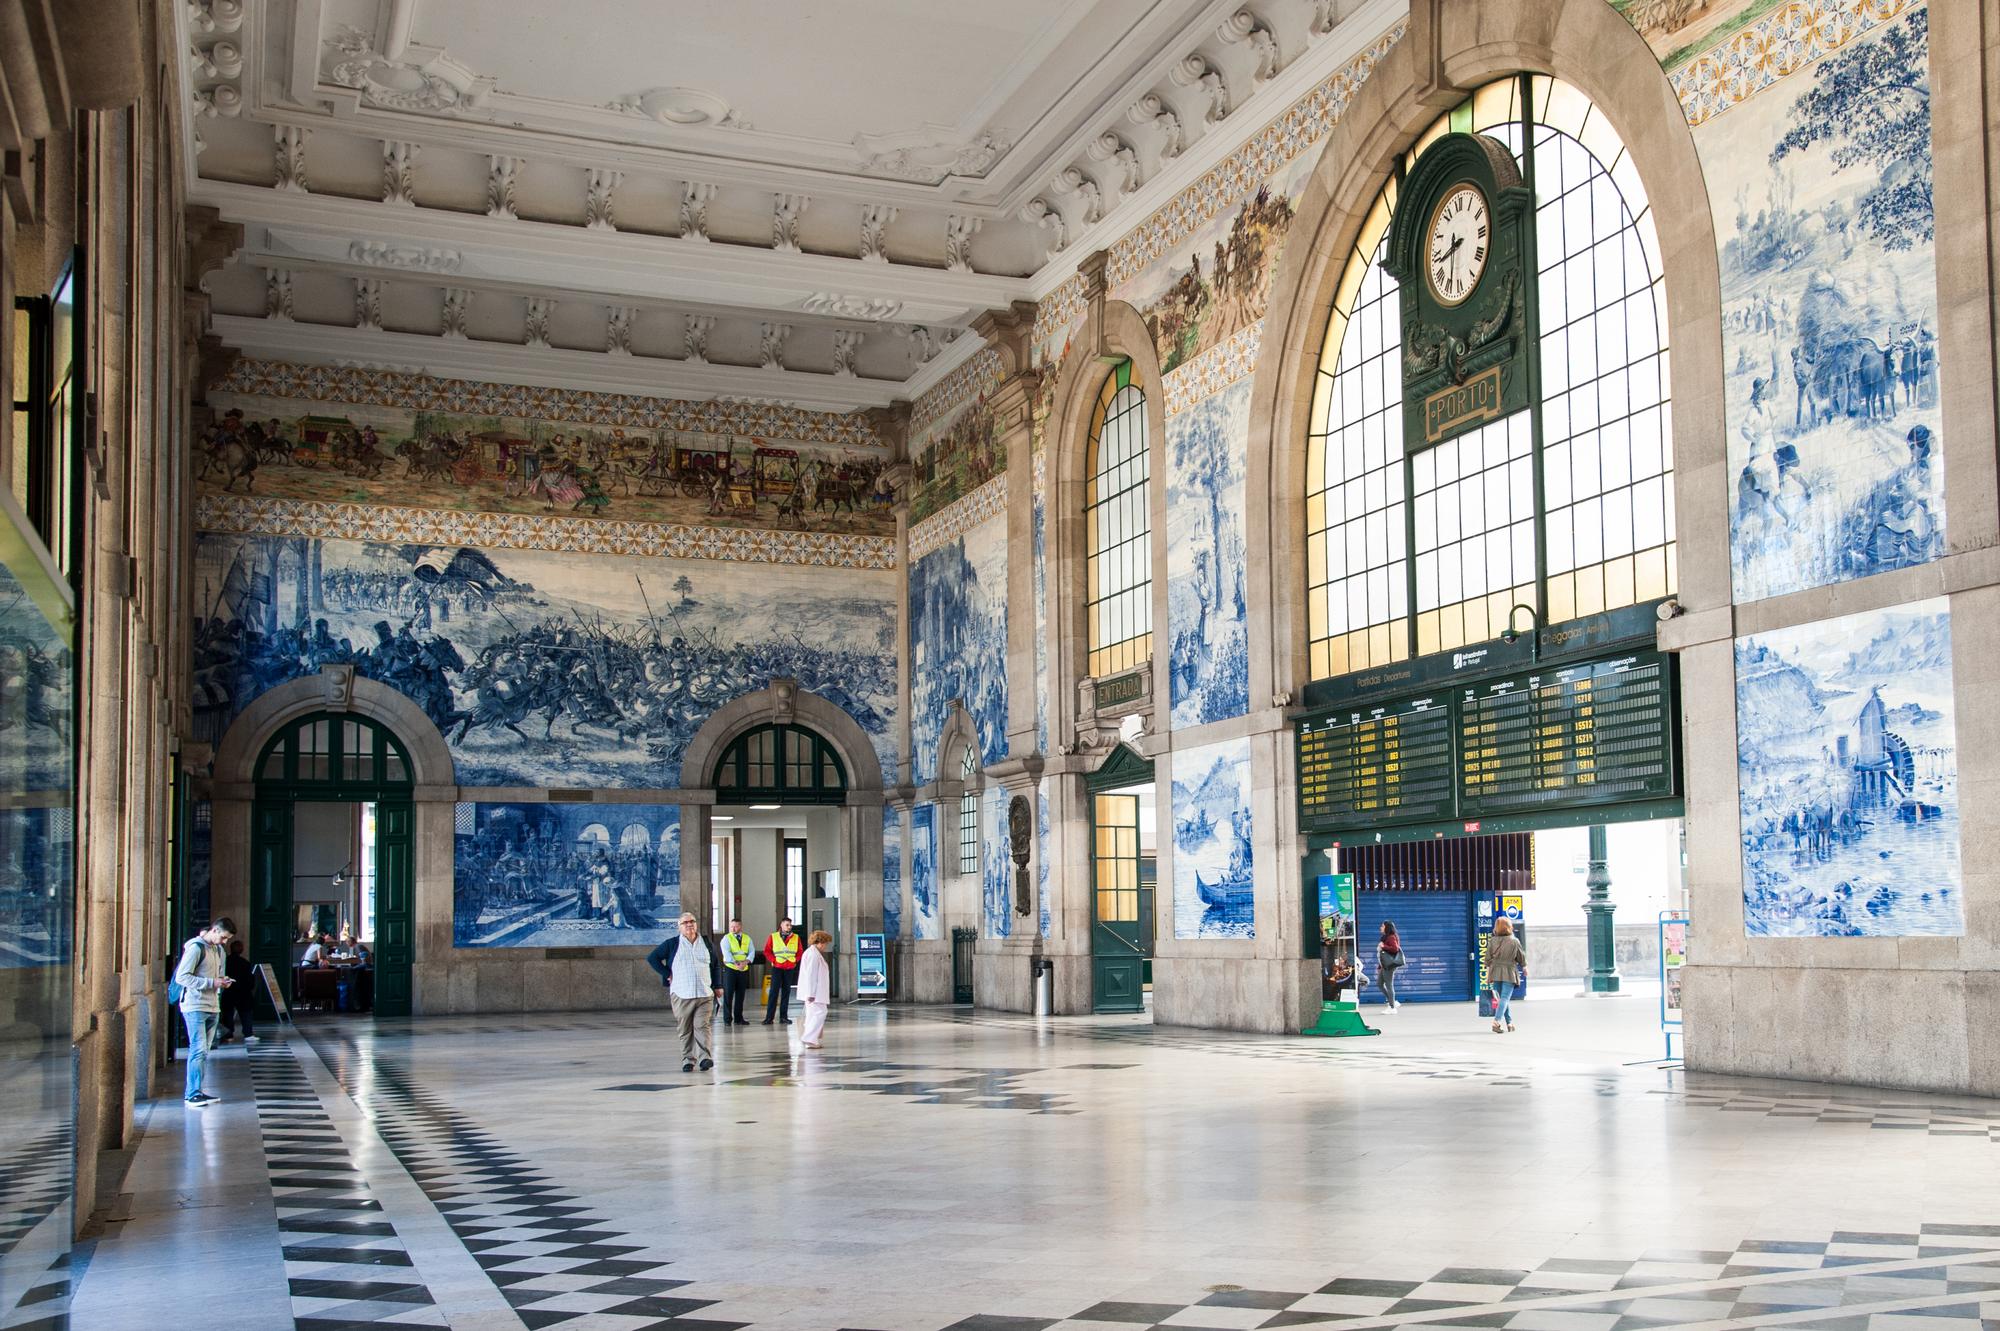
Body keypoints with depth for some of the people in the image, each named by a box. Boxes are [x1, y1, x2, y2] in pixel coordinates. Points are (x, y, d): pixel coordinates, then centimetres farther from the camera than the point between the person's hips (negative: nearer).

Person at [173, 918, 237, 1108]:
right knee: (198, 1050, -12)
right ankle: (192, 1094, -11)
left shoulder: (219, 950, 16)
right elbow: (181, 977, -17)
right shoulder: (196, 948, -11)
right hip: (195, 1006, -8)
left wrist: (222, 981, 2)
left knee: (203, 1051, 11)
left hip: (213, 1007, 8)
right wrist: (211, 983, -20)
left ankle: (198, 1091, 16)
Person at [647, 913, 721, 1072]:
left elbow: (715, 966, 20)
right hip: (681, 995, -1)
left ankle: (704, 1057, -16)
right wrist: (667, 975, -1)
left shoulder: (706, 943, 12)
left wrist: (717, 986, 14)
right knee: (685, 1029, 2)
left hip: (705, 994, 1)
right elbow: (652, 958, 5)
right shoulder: (672, 944, 3)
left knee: (702, 1026, -10)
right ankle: (687, 1060, 7)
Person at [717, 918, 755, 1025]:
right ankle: (727, 1019, -4)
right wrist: (735, 963, -24)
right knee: (728, 994, -7)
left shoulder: (747, 938, 11)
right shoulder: (727, 938, 0)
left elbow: (752, 952, 2)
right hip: (730, 968, -4)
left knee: (740, 995, 7)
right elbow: (726, 953, -12)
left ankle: (738, 1019, 14)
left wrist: (746, 962, -17)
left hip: (744, 970, 4)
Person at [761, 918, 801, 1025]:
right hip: (777, 968, -2)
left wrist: (795, 961, -2)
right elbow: (767, 951, 3)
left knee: (786, 992, 5)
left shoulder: (796, 938, 7)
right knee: (774, 992, -6)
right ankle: (769, 1017, -7)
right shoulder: (773, 937, 2)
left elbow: (800, 952, 11)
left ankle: (783, 1016, 10)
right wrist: (773, 960, -7)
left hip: (790, 969, 2)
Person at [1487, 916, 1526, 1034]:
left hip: (1495, 972, 4)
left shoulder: (1493, 941, 0)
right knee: (1505, 998, -6)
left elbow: (1488, 959, 3)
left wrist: (1488, 975, 11)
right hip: (1509, 972, -4)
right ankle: (1497, 1021, -23)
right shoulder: (1514, 942, -7)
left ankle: (1509, 1023, 23)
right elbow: (1522, 958, 4)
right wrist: (1525, 967, 23)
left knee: (1504, 998, 17)